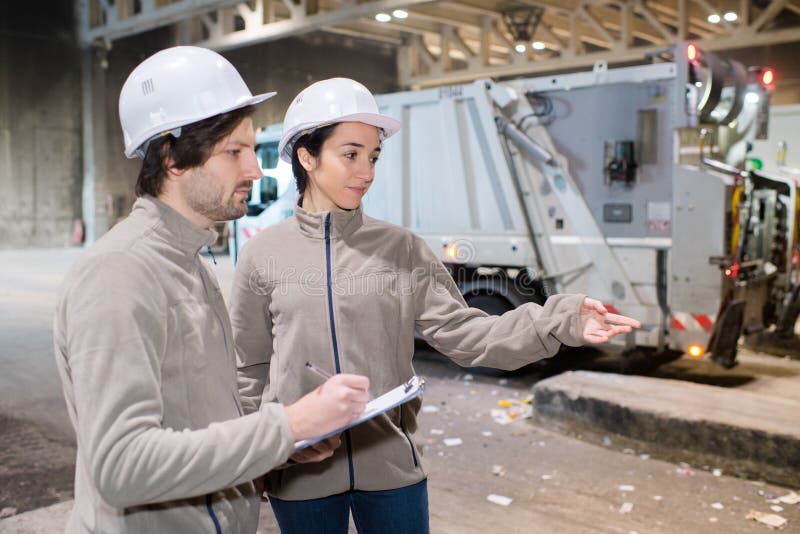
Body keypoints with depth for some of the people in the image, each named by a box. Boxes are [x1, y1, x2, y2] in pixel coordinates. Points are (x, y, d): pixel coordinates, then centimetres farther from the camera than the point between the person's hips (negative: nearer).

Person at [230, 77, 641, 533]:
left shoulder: (402, 249, -1)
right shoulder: (264, 255, -2)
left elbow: (462, 332, -8)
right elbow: (250, 370, 5)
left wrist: (559, 322, -21)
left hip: (391, 464, 1)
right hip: (299, 474, 0)